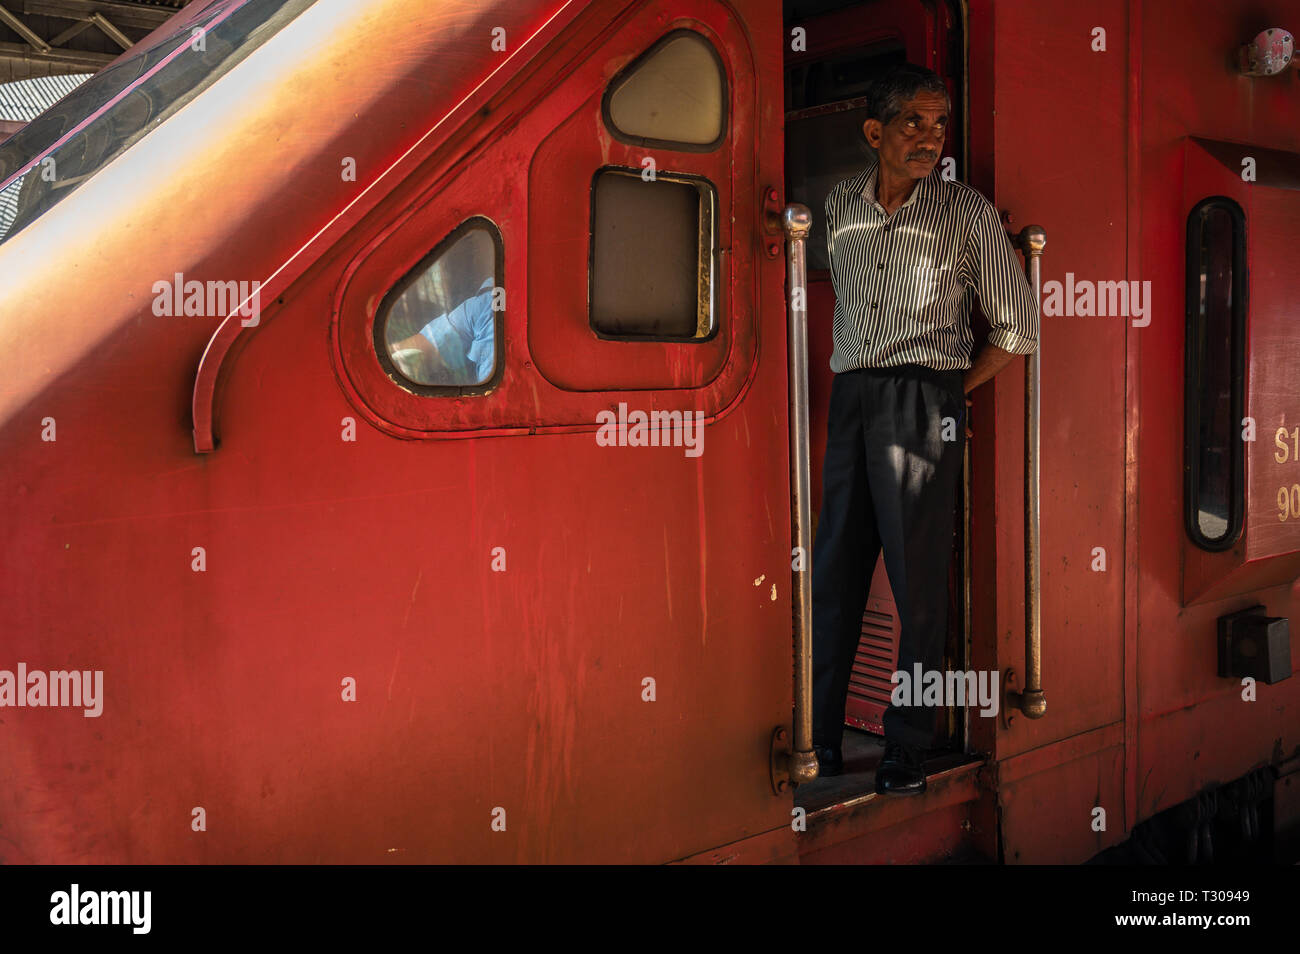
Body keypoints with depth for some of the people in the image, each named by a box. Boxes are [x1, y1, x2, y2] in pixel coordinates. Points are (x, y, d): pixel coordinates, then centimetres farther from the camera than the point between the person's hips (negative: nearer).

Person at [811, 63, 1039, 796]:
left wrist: (953, 392, 1)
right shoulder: (841, 205, 11)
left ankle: (908, 757, 10)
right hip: (851, 398, 5)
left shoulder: (968, 212, -1)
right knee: (833, 577, 7)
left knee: (919, 584, -1)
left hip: (925, 401, -4)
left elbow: (1020, 327, 3)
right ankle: (821, 744, 17)